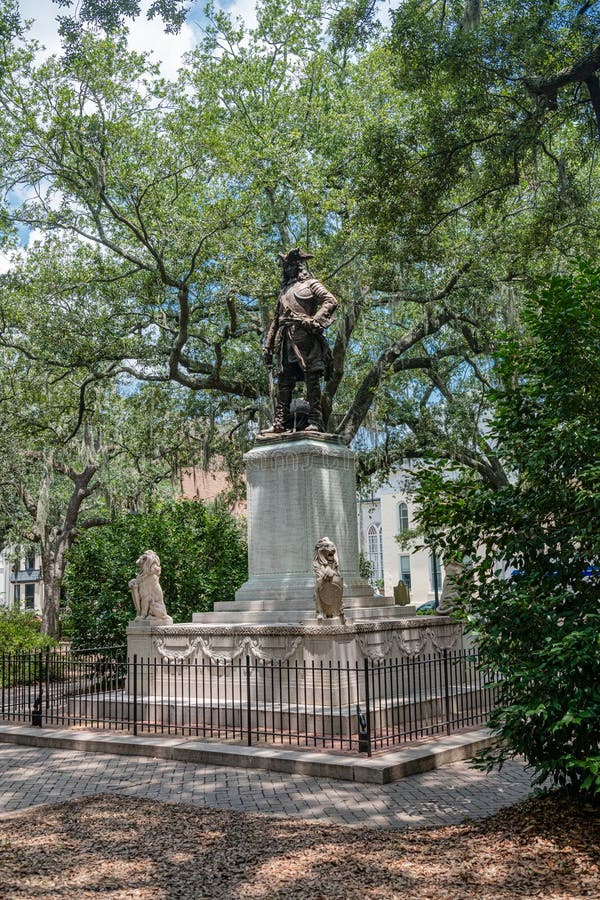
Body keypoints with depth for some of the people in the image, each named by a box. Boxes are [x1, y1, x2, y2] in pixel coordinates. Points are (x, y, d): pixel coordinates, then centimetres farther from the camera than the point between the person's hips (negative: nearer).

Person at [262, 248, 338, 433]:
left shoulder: (310, 284, 9)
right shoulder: (284, 291, 29)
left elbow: (331, 301, -6)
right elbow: (276, 320, 29)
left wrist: (315, 321, -19)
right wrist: (268, 346, 21)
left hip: (305, 338, -7)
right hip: (286, 341, 7)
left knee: (312, 378, -9)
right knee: (283, 381, 1)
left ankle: (315, 421, -11)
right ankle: (280, 423, 0)